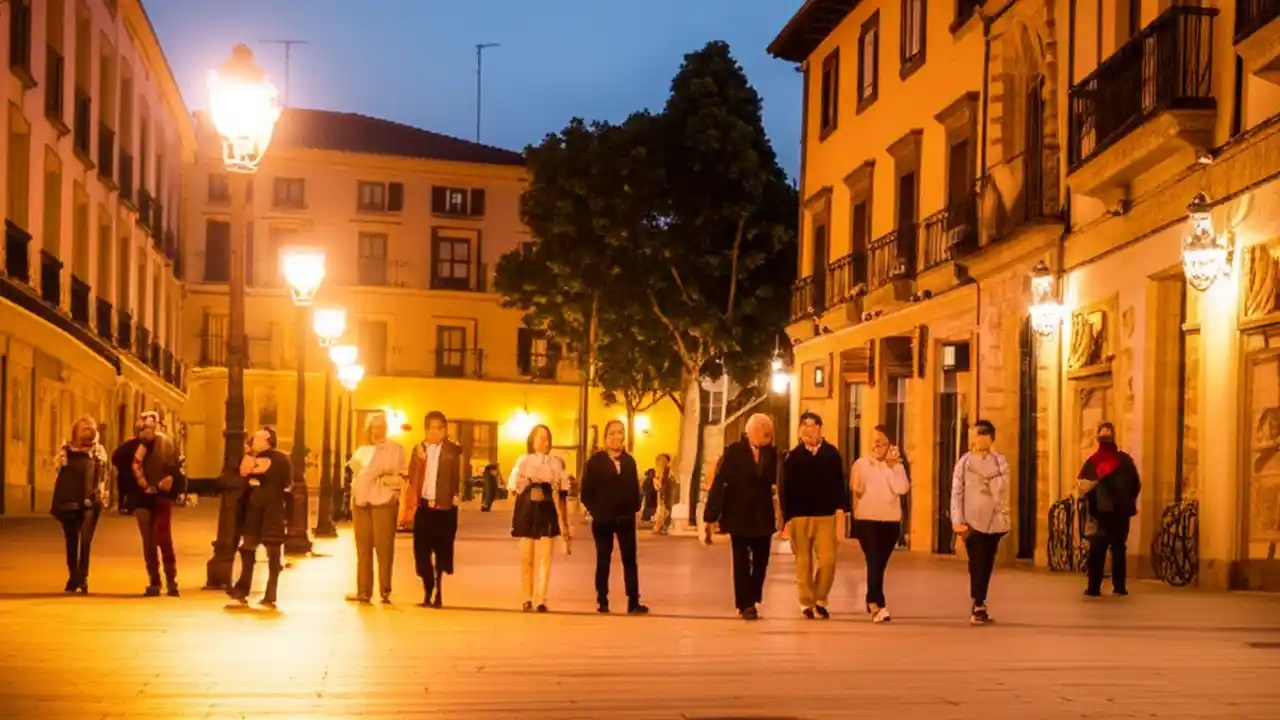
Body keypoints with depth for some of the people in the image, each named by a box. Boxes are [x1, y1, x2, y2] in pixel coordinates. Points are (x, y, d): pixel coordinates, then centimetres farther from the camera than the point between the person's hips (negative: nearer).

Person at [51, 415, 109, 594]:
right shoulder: (66, 451, 5)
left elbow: (103, 478, 11)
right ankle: (73, 577, 21)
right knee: (72, 542, 9)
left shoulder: (99, 452, 7)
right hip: (69, 503, 1)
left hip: (91, 503, -1)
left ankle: (82, 579, -6)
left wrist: (103, 497, 1)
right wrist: (57, 504, 0)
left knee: (85, 541, -11)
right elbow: (58, 477, 5)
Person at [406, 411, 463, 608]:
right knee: (422, 551, 1)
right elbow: (412, 479, 9)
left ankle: (439, 593, 9)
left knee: (442, 551, 0)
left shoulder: (453, 450, 3)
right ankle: (428, 592, 11)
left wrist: (455, 497, -14)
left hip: (444, 508, -3)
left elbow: (457, 478, 1)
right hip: (424, 506, 3)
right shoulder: (418, 450, 10)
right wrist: (412, 504, 1)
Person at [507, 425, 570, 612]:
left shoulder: (556, 463, 8)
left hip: (547, 513, 0)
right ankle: (528, 599, 12)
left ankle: (540, 600, -7)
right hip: (527, 512, 0)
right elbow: (514, 489, 7)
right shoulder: (522, 461, 7)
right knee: (527, 558, 3)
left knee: (544, 558, -6)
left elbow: (561, 494, 8)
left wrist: (564, 521, 6)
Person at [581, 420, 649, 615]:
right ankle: (602, 602, 9)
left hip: (626, 518, 3)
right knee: (603, 561, 4)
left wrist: (634, 509, -2)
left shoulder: (629, 461, 9)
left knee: (630, 560, 3)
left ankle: (633, 602, 5)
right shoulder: (596, 461, -3)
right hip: (603, 519, -3)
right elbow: (587, 492, -4)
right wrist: (596, 511, -7)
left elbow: (634, 489, 9)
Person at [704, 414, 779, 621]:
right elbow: (719, 483, -8)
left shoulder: (771, 453, 2)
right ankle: (745, 605, 3)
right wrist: (711, 515, -12)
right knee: (742, 563, -1)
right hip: (739, 517, -3)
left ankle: (751, 602, 21)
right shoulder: (734, 452, -6)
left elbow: (773, 481, 0)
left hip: (763, 518, 3)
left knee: (760, 562, 8)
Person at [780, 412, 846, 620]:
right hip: (800, 517, 0)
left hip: (826, 516, 0)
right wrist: (786, 517, -4)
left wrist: (839, 506, -7)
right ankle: (806, 603, 15)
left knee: (828, 560, -8)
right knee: (803, 562, 5)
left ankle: (820, 600, 8)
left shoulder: (832, 454, 4)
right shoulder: (793, 457, 3)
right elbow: (784, 489, 2)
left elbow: (839, 482, 6)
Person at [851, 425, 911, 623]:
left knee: (880, 564, 12)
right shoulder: (861, 464, 0)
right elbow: (855, 490, -3)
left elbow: (902, 489, -12)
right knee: (874, 562, -14)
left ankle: (872, 602, 28)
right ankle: (879, 605, -21)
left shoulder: (896, 465, 5)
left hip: (891, 521, 3)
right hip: (866, 520, -3)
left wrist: (890, 467, -12)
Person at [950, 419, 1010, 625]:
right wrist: (957, 521, -9)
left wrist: (1005, 517, -3)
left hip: (994, 521, 2)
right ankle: (979, 607, -6)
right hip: (973, 520, -2)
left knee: (987, 564, 7)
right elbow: (956, 491, -3)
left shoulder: (1000, 461, 3)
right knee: (977, 563, -6)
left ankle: (979, 606, 15)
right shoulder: (965, 461, 0)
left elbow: (1004, 491, 4)